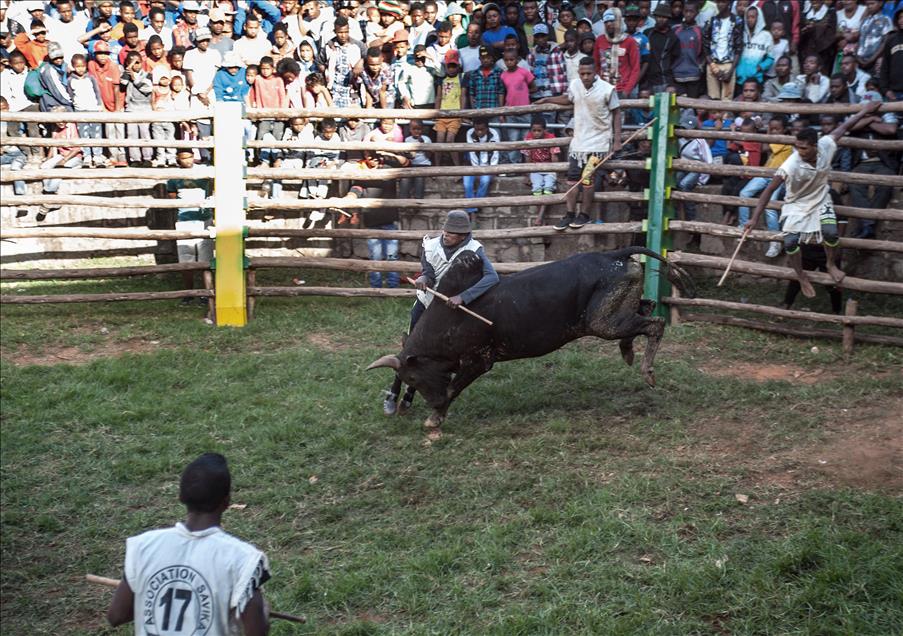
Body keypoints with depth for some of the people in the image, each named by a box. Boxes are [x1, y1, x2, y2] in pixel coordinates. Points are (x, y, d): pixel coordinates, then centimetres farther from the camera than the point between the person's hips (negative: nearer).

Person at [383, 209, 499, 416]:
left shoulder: (473, 251, -26)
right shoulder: (431, 246, -17)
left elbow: (492, 277, -39)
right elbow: (428, 272, -20)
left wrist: (463, 297, -50)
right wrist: (423, 278, -47)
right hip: (425, 304, 1)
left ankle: (410, 395, 25)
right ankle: (393, 394, 17)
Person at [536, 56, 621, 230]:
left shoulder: (607, 89, -14)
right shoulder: (575, 85, 0)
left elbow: (616, 113, -5)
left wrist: (617, 140, -9)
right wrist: (547, 100, 17)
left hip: (598, 142, -5)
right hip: (578, 140, 5)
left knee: (588, 179, -4)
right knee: (572, 178, 5)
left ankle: (584, 215, 9)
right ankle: (570, 215, 12)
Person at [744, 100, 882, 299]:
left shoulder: (826, 146, -23)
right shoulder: (791, 165, -33)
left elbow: (842, 128, -2)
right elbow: (769, 190, -28)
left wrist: (863, 111, 10)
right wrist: (755, 218, -31)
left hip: (820, 201, 2)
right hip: (796, 205, -2)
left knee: (830, 232, -22)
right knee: (790, 242, -16)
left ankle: (831, 264, 11)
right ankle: (802, 277, 13)